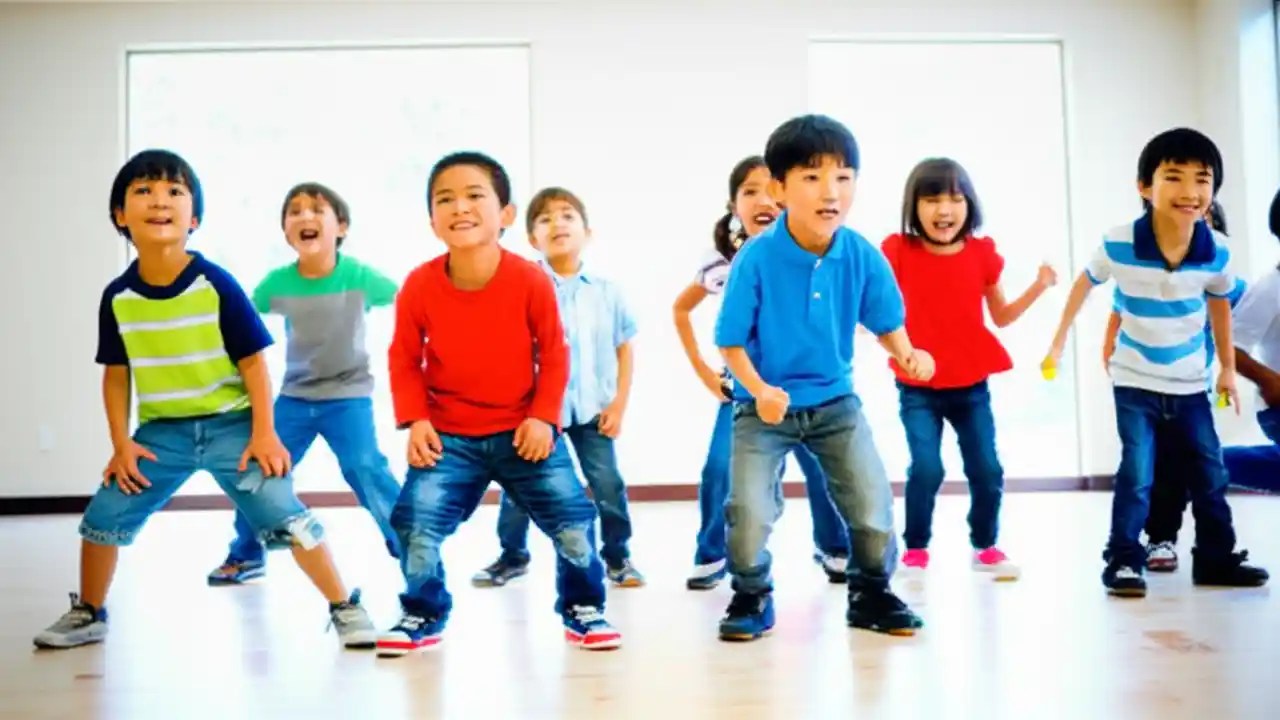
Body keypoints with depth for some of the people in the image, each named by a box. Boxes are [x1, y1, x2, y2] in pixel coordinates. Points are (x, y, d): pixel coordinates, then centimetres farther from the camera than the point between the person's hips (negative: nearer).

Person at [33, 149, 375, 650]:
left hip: (231, 424, -4)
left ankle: (346, 608, 3)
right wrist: (122, 444, 0)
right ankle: (88, 615, 29)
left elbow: (253, 361, -11)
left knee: (283, 516, -12)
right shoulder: (117, 296, -5)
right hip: (161, 430, 4)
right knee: (103, 516, 4)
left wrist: (264, 435, -14)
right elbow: (116, 373, 6)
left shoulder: (216, 284, -16)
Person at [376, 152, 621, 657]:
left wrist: (543, 418, -12)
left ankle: (582, 609, 23)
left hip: (523, 430, 0)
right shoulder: (419, 285, -13)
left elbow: (554, 353, -5)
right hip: (448, 436, 1)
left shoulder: (530, 280, -15)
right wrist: (415, 421, -11)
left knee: (573, 519, -2)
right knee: (416, 524, -9)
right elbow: (404, 358, -1)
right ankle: (424, 615, 18)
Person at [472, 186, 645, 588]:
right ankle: (513, 555, 28)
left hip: (593, 408, 1)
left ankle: (617, 556, 21)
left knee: (608, 483, 3)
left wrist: (618, 404, 1)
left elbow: (624, 349, 6)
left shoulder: (606, 291, 0)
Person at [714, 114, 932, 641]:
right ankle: (752, 598, 18)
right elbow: (731, 341, -13)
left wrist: (907, 354, -18)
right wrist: (758, 389, -27)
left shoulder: (863, 256, -12)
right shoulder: (756, 258, -21)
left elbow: (886, 321, 3)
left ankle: (870, 594, 31)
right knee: (749, 514, -10)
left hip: (836, 403, 3)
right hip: (764, 408, -3)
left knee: (874, 509, 5)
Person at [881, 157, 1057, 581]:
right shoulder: (898, 251, -6)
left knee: (987, 470, 4)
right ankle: (915, 549, 8)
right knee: (926, 469, -13)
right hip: (917, 387, -2)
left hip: (971, 385, 3)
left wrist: (1038, 288, -1)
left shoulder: (982, 252, 0)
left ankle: (985, 547, 26)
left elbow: (1001, 316, 10)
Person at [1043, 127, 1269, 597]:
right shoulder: (1118, 245, -21)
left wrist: (1228, 367, 12)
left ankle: (1216, 558, 23)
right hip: (1135, 382, -3)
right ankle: (1123, 561, 2)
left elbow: (1219, 304, 6)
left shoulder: (1215, 254, -15)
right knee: (1136, 474, -7)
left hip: (1190, 383, 3)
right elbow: (1085, 284, -1)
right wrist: (1059, 342, 4)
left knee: (1211, 473, 9)